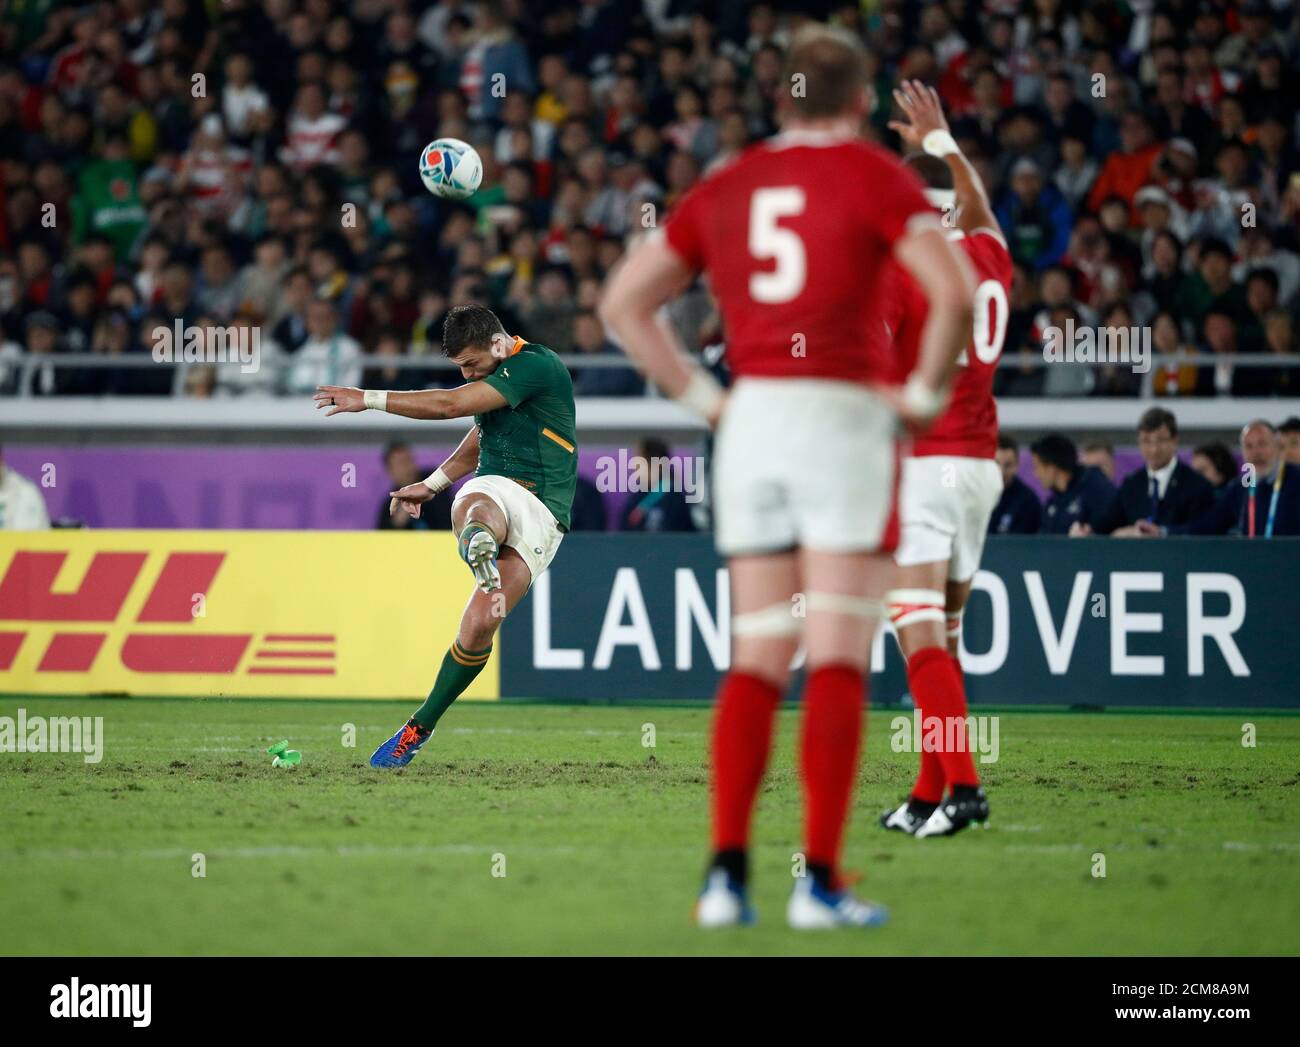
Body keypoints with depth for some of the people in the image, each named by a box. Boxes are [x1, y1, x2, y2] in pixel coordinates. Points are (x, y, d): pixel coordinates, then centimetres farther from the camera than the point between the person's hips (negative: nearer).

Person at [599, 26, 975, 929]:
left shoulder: (726, 187, 14)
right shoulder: (873, 177, -1)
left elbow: (624, 301, 16)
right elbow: (956, 291, -14)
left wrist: (702, 396, 14)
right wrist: (927, 392, -2)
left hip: (752, 422, 5)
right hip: (844, 415, -5)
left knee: (757, 660, 9)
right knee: (838, 660, -4)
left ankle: (727, 872, 0)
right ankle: (819, 881, -9)